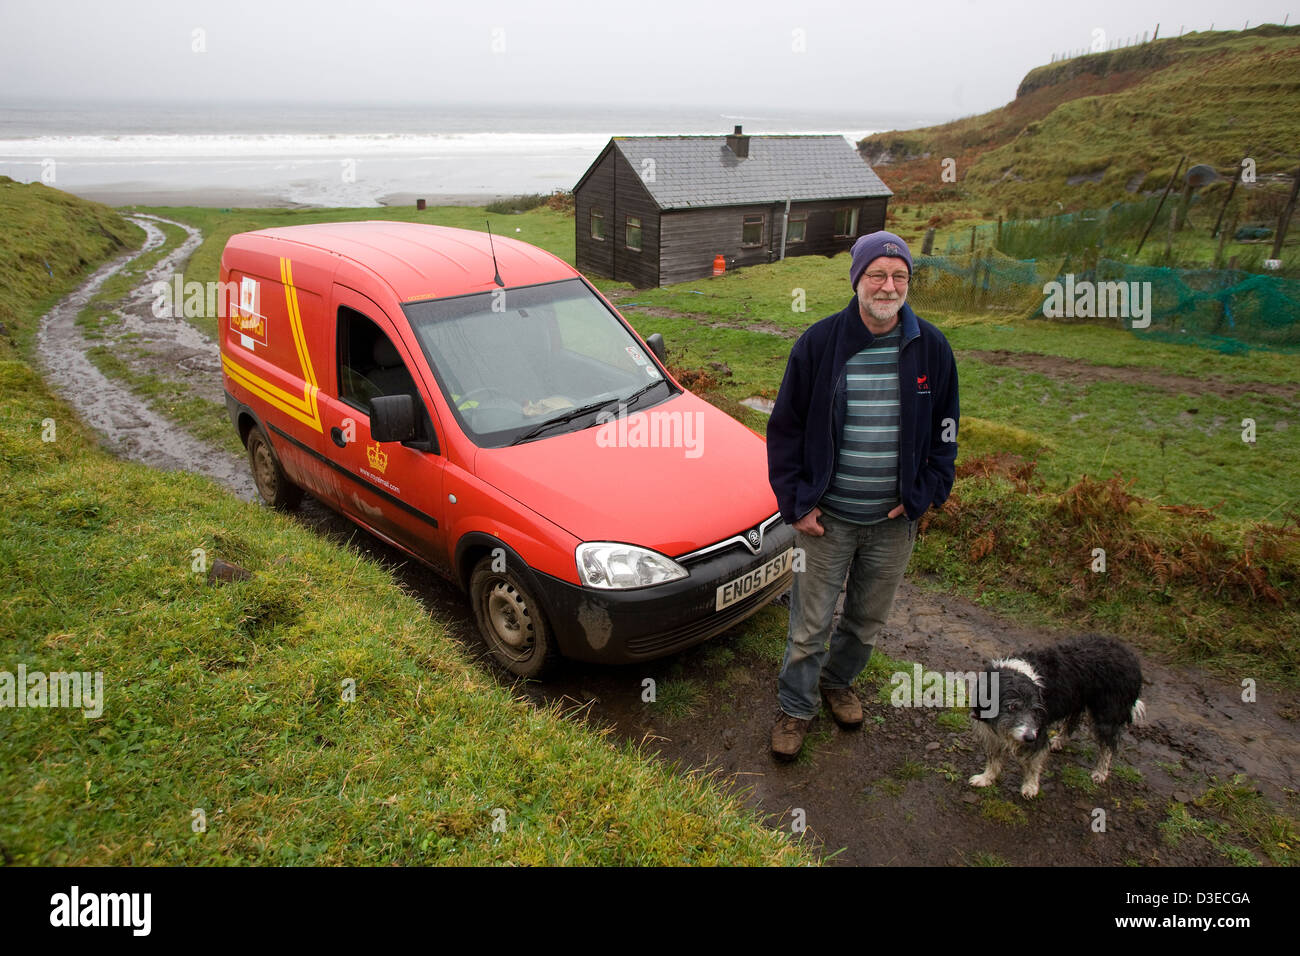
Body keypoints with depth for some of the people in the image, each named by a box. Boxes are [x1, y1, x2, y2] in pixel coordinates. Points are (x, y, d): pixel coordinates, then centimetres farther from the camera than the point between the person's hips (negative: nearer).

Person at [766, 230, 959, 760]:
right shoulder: (819, 343, -8)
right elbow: (785, 427, -3)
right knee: (810, 624, 7)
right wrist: (796, 502, -7)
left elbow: (945, 429, 9)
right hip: (825, 518, -2)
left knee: (868, 619, 19)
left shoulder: (931, 347, -2)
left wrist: (925, 494, -1)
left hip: (894, 520, 3)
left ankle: (839, 682, 46)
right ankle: (796, 709, 29)